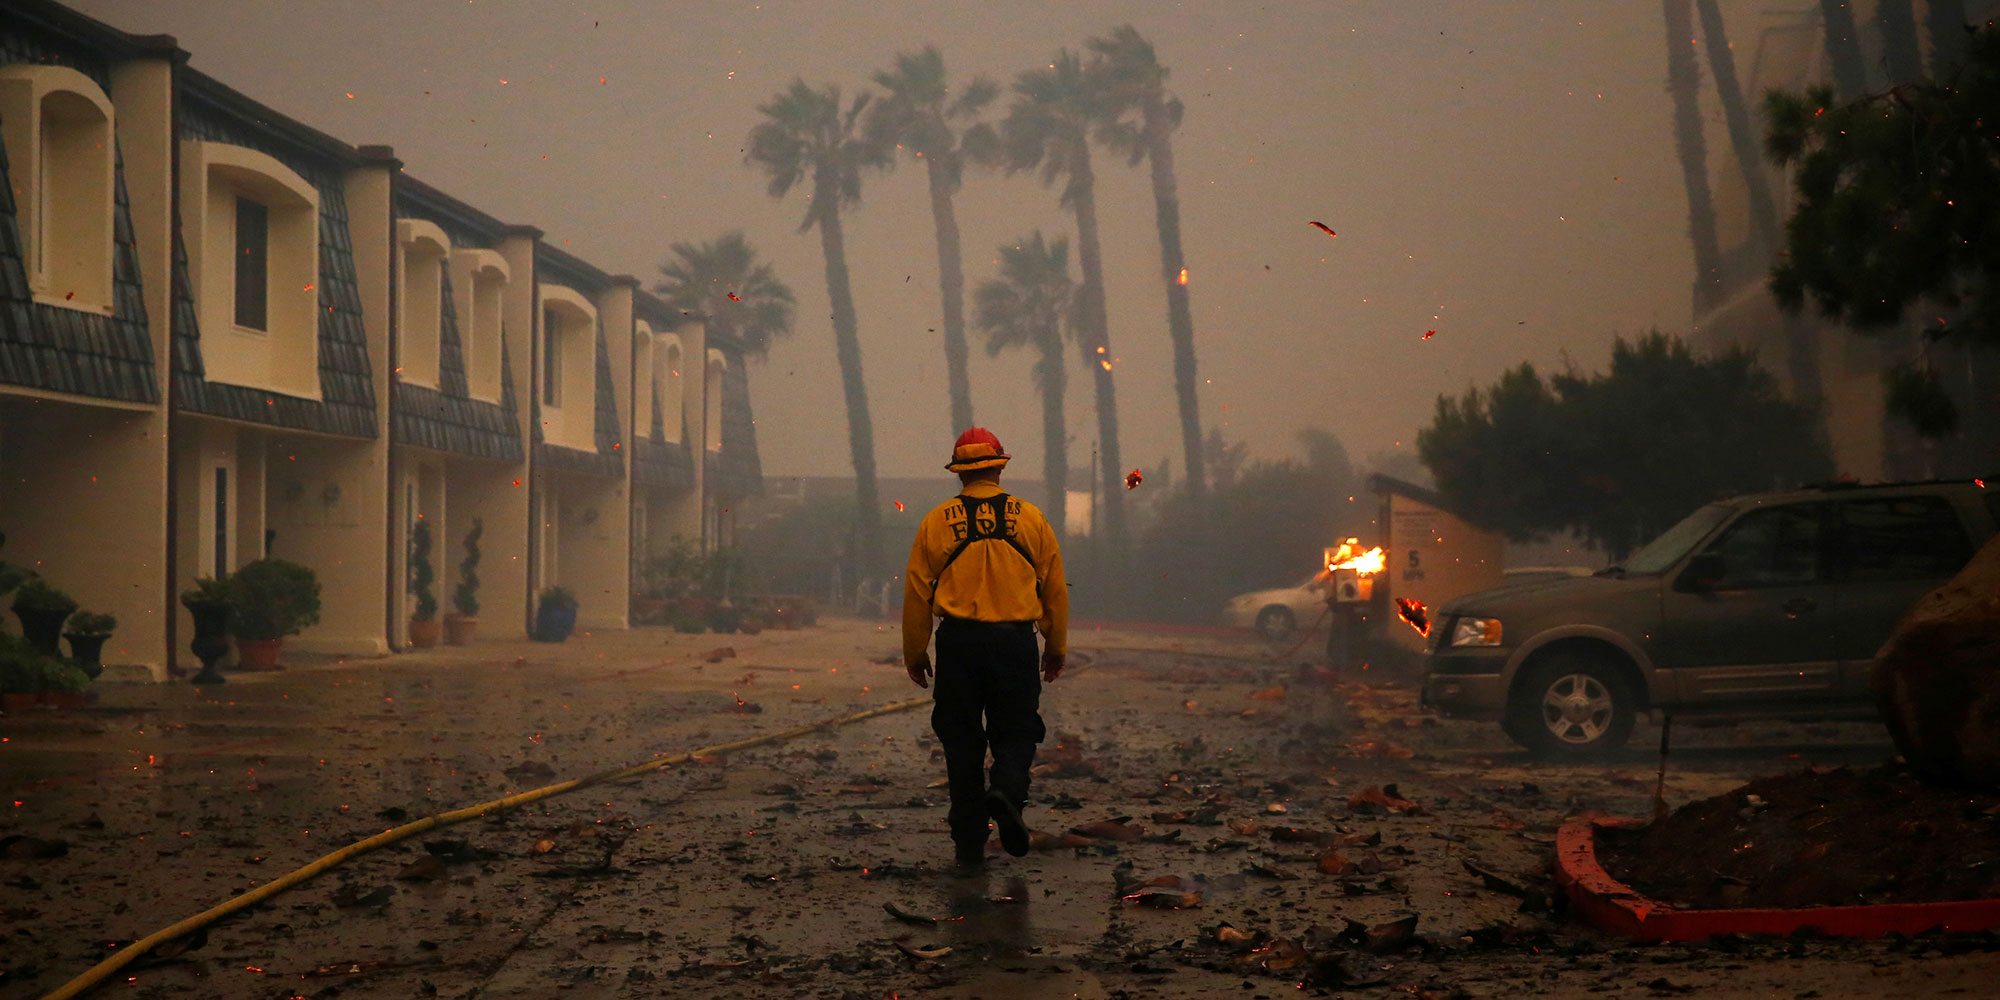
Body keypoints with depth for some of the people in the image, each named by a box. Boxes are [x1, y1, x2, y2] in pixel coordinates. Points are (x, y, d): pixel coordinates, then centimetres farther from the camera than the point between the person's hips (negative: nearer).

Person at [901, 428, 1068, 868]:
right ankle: (1007, 790, -20)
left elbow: (916, 595, 3)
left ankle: (970, 842, 8)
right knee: (1016, 731, 11)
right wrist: (1056, 647, 17)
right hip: (1015, 642, 0)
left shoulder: (936, 522, 1)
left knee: (962, 741, 8)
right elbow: (1055, 588, 6)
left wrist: (915, 654, 13)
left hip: (957, 643, 0)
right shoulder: (1030, 519, 3)